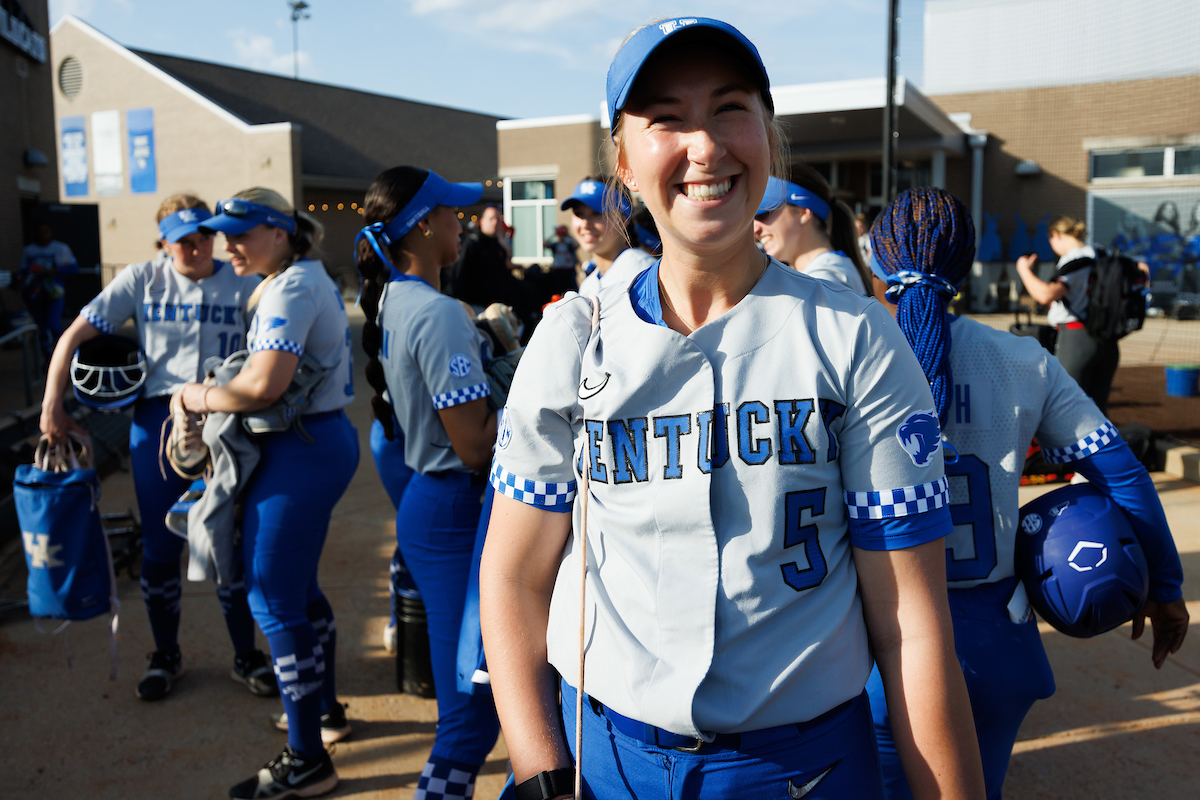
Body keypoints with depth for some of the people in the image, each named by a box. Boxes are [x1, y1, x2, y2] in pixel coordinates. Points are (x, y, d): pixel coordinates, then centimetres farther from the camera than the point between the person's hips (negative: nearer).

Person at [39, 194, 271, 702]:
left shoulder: (243, 285, 3)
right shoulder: (142, 280, 4)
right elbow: (76, 335, 4)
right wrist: (53, 404, -3)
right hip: (157, 420, 1)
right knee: (160, 548, 8)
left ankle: (246, 656, 20)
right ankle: (166, 656, 28)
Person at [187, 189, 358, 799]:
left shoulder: (290, 288, -17)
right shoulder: (308, 277, 15)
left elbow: (265, 384, -29)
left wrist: (200, 397, -14)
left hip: (301, 452, -10)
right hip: (323, 439, 10)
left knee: (273, 600, -3)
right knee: (298, 589, 22)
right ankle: (324, 709, 38)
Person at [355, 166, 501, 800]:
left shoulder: (391, 302, 9)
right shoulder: (439, 314, -20)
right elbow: (476, 445, -22)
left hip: (424, 502, 10)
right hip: (455, 514, -10)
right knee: (471, 707, -2)